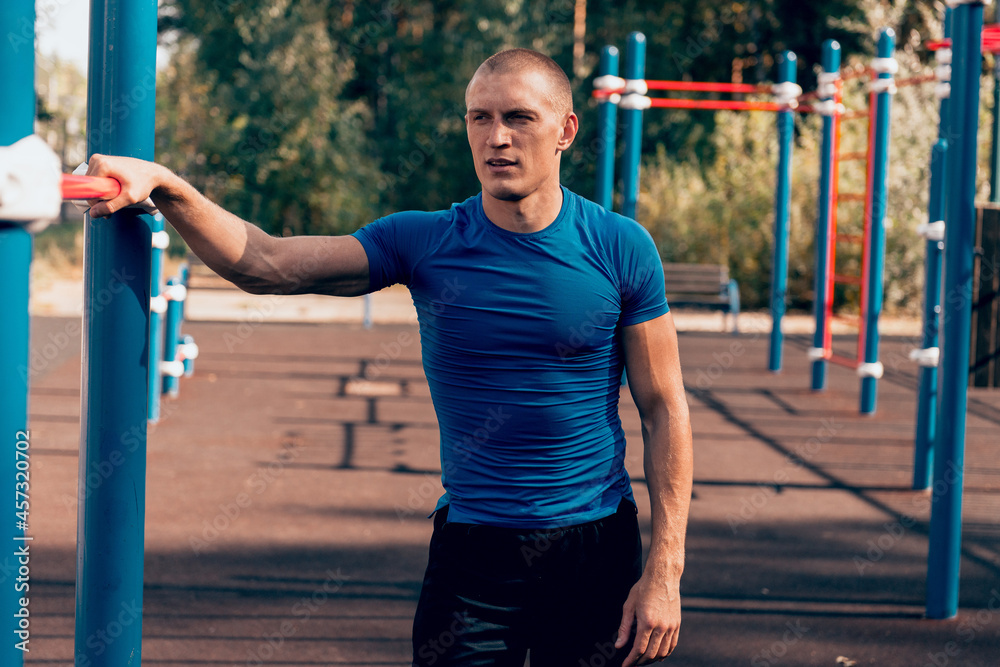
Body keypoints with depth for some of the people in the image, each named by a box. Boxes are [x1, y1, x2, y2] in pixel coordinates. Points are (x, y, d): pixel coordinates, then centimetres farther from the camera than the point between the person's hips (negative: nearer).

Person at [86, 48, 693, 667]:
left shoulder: (621, 248, -5)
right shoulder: (426, 243, -3)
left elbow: (664, 410, -1)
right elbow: (264, 263, -9)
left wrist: (664, 570, -7)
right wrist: (164, 185, -26)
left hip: (596, 546, 0)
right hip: (471, 545, 0)